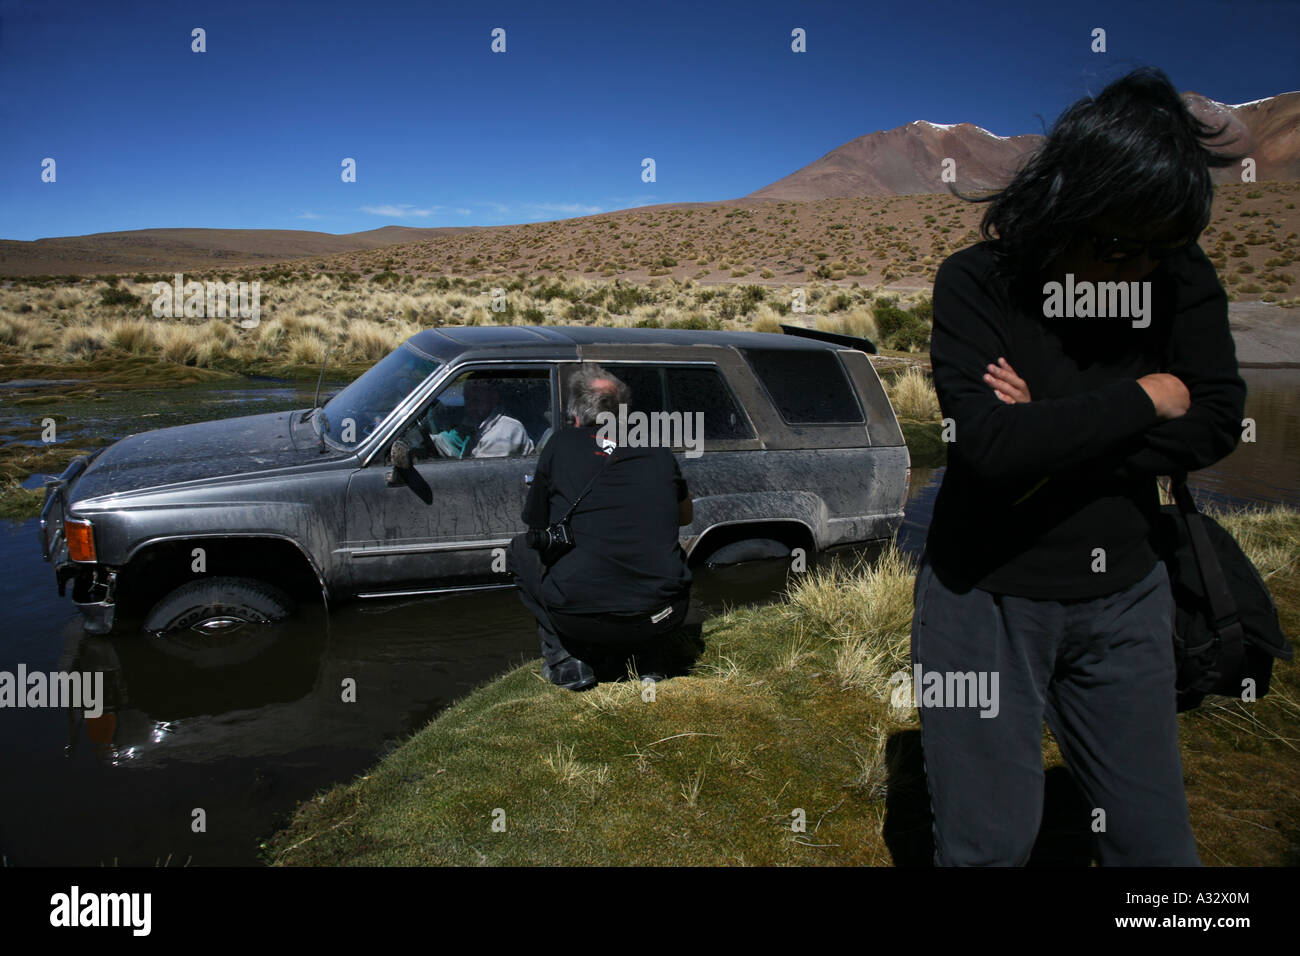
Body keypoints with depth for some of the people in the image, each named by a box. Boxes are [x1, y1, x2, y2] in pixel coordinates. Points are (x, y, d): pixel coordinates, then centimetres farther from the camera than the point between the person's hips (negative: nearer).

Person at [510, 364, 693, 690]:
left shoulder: (561, 445, 6)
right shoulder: (658, 451, 11)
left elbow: (537, 525, 20)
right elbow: (685, 515, 31)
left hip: (579, 619, -2)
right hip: (662, 621, 3)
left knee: (521, 549, 25)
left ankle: (565, 659, 12)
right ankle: (648, 656, 21)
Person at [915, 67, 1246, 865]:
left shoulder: (1180, 275, -2)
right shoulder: (976, 281, -13)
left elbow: (1218, 421, -7)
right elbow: (988, 444, -26)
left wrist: (1058, 438, -18)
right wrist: (1143, 398, -15)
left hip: (1123, 591, 4)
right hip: (987, 592, -3)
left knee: (1156, 840, 14)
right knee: (988, 844, 7)